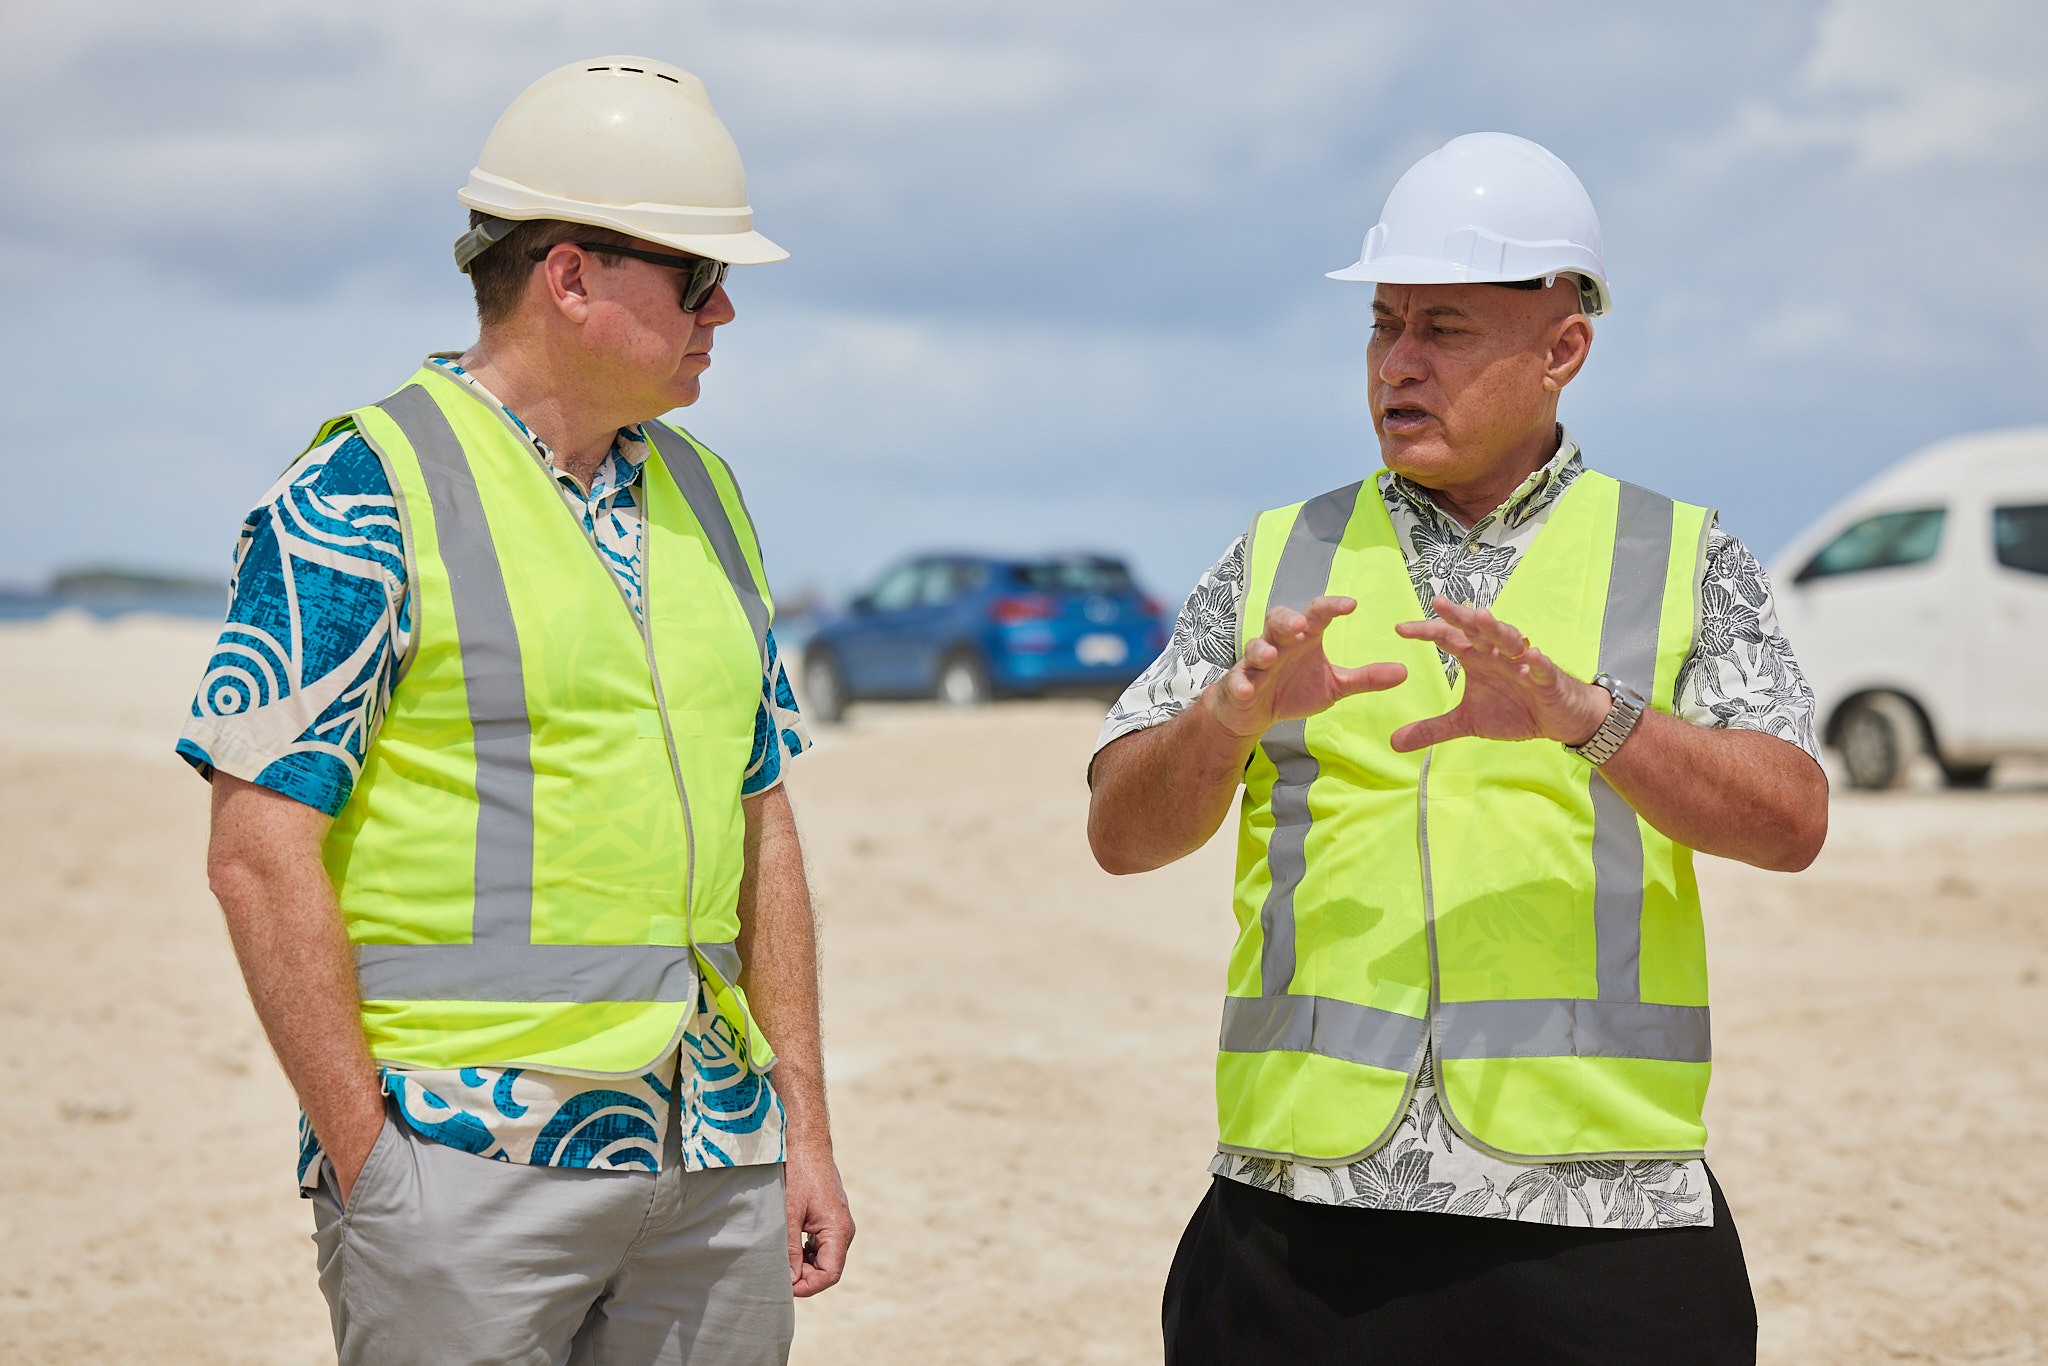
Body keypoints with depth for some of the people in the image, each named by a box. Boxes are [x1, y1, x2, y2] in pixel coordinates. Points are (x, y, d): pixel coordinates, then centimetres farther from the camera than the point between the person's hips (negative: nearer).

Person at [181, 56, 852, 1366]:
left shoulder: (705, 495, 15)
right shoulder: (363, 495, -7)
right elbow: (261, 850, -10)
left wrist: (805, 1128, 13)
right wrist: (365, 1159, -13)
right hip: (470, 1171, -6)